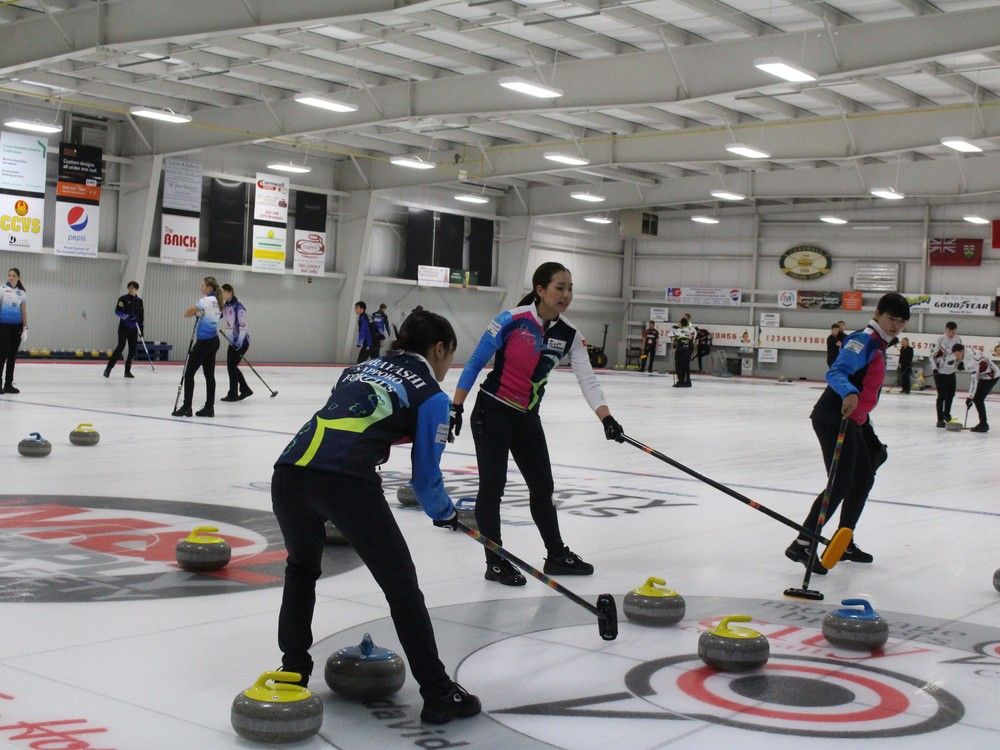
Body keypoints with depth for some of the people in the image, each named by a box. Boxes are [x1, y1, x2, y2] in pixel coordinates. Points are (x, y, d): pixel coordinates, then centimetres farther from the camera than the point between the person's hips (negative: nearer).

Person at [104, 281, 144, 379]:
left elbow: (140, 316, 14)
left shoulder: (139, 301, 11)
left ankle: (127, 371, 11)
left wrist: (141, 329, 11)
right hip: (124, 327, -5)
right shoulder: (123, 298, -3)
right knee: (121, 347, -13)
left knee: (132, 349, 2)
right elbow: (117, 311, -9)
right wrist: (123, 315, -28)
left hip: (134, 328, 5)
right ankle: (108, 369, -10)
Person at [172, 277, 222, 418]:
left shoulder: (206, 300, -14)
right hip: (213, 341, 9)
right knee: (209, 374, 9)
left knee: (189, 373, -3)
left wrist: (194, 311, 3)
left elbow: (187, 313, -17)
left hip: (204, 342, -9)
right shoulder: (217, 302, 11)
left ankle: (186, 407, -4)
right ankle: (209, 407, 11)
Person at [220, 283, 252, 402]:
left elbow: (242, 326, -20)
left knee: (231, 366, -7)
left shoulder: (238, 306, -17)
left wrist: (239, 343, -24)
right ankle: (245, 390, 20)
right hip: (232, 340, 9)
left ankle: (233, 394, 1)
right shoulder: (225, 306, 8)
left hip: (241, 340, -9)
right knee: (231, 366, 9)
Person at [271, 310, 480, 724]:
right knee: (401, 585, 10)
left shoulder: (362, 368, 29)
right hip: (346, 483, -6)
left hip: (288, 472, 6)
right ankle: (438, 694, 14)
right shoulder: (431, 395, 12)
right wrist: (447, 515, 32)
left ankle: (294, 670, 38)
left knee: (302, 569, 33)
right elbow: (425, 477, 11)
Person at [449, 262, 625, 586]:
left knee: (542, 486, 13)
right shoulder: (512, 320, -18)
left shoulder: (569, 334, -3)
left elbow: (587, 380, -13)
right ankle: (496, 563, 9)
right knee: (493, 486, -3)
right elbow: (474, 365, -12)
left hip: (527, 419, 6)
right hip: (492, 413, -6)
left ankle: (557, 556, 28)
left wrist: (606, 417, -27)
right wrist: (456, 407, -14)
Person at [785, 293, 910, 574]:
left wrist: (868, 430, 26)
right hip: (833, 419, -11)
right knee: (840, 484, -15)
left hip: (853, 421, 11)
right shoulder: (864, 340, -14)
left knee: (864, 479, 18)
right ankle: (802, 545, -13)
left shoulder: (880, 345, 17)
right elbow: (835, 373, -29)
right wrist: (849, 393, -49)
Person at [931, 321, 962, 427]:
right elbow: (932, 355, -11)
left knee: (951, 393, 13)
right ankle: (940, 419, 1)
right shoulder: (941, 340, -16)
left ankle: (946, 412, 35)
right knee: (942, 395, -6)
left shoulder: (958, 339, 0)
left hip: (951, 372, 5)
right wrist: (934, 368, -20)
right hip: (940, 372, -5)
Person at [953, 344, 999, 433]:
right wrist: (963, 365, 4)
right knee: (976, 398, 8)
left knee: (978, 399, -13)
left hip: (990, 376, -10)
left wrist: (970, 397, -30)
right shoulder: (966, 351, -3)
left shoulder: (970, 361, -30)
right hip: (984, 375, 10)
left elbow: (974, 380, -31)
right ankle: (983, 424, 13)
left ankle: (983, 425, -11)